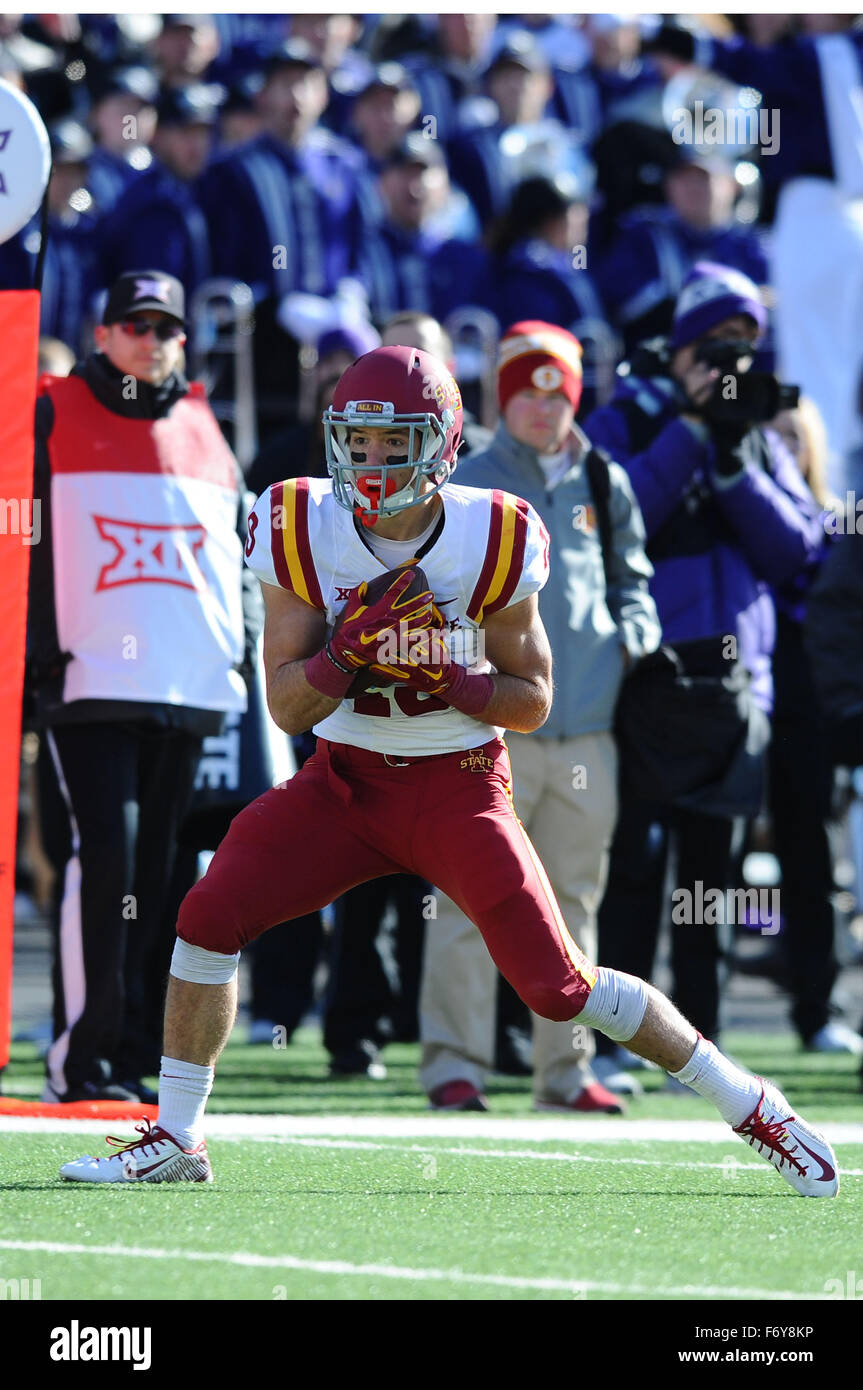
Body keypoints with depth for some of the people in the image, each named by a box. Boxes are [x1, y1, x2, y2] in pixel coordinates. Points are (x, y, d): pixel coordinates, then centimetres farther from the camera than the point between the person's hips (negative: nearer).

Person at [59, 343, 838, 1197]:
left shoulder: (492, 541, -15)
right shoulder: (303, 533, -11)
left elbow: (532, 703, -5)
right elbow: (286, 708, -10)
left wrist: (448, 680, -23)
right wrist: (351, 648, -28)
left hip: (458, 788, -3)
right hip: (345, 779, 3)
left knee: (558, 983, -9)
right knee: (212, 914, -14)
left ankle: (750, 1106, 7)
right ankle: (175, 1141, 0)